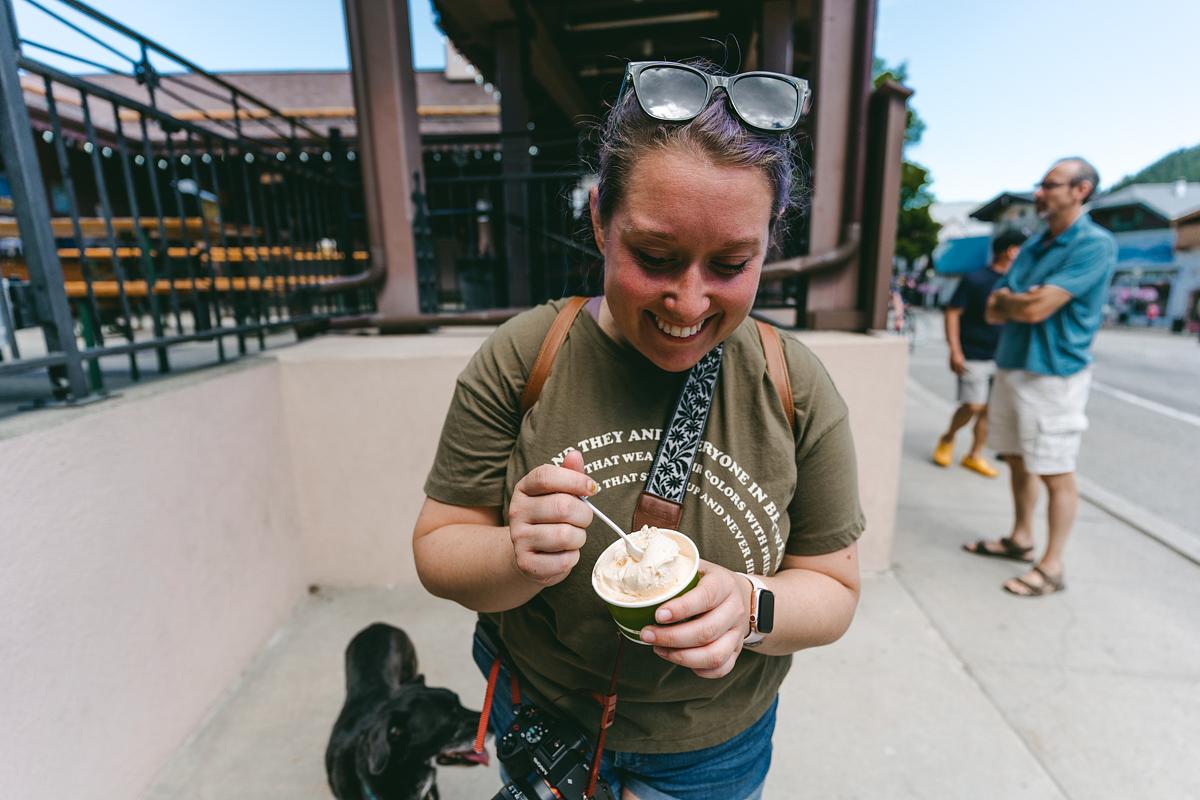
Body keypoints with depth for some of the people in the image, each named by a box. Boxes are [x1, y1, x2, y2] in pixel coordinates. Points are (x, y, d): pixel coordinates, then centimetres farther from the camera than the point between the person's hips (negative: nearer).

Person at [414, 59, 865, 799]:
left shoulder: (798, 389, -17)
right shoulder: (519, 358, -20)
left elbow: (833, 589, -8)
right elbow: (438, 552, -13)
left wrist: (747, 606, -29)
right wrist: (519, 558, -34)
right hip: (536, 718, 1)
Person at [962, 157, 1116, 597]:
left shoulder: (1095, 244, -12)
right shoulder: (1034, 244, 12)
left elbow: (1036, 309, -22)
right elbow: (994, 312, 8)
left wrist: (1007, 299, -3)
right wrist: (1020, 301, -12)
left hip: (1054, 374, -8)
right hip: (1010, 367, 8)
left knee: (1055, 473, 1)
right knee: (1019, 461, 16)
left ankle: (1052, 566, 11)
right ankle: (1020, 538, 31)